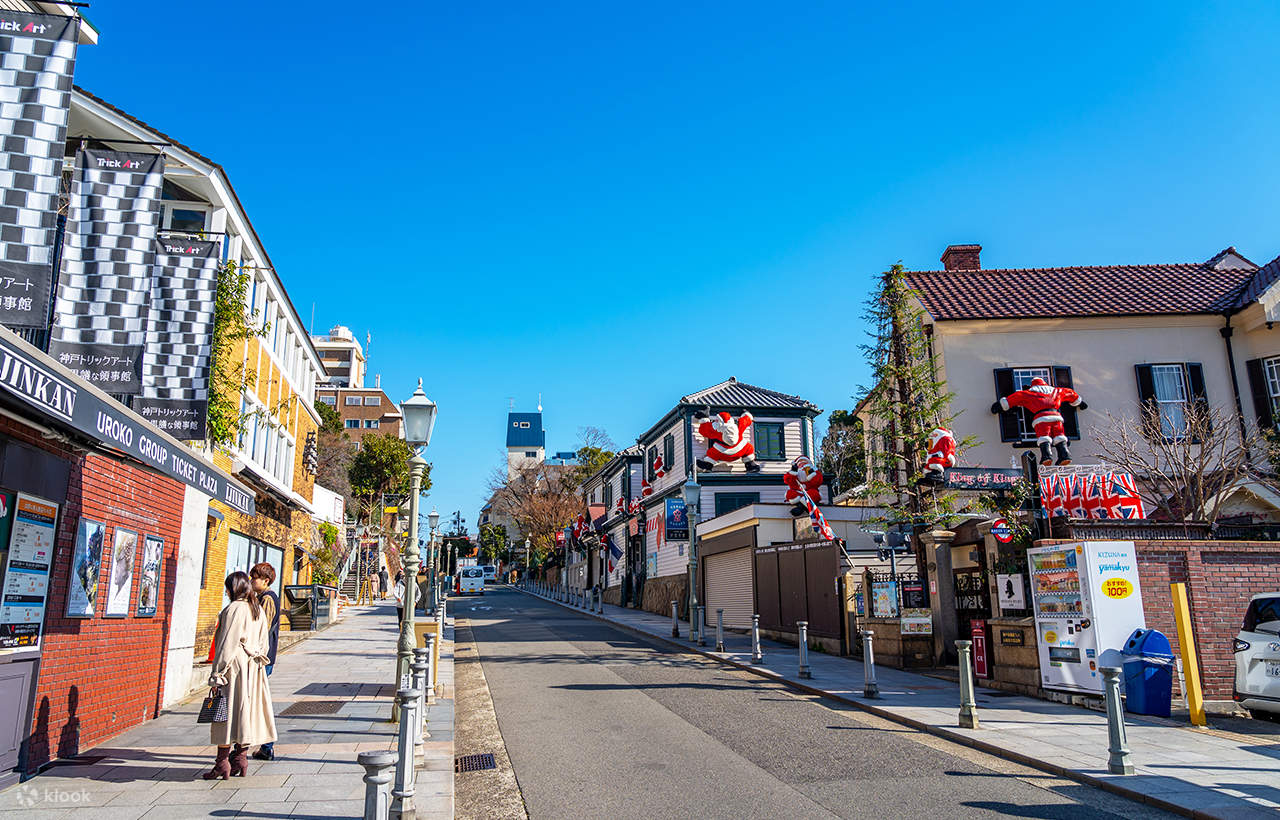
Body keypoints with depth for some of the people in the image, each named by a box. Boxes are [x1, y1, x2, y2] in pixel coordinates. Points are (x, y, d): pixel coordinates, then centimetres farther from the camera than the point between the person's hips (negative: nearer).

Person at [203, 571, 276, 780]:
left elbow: (226, 646, -16)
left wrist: (216, 676, -12)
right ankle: (241, 759, 17)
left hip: (234, 667, -8)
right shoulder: (258, 609, 10)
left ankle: (222, 763, 5)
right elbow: (264, 644, 13)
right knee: (246, 713, 12)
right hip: (253, 669, 8)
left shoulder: (233, 609, -14)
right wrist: (257, 666, 18)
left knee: (227, 713, 0)